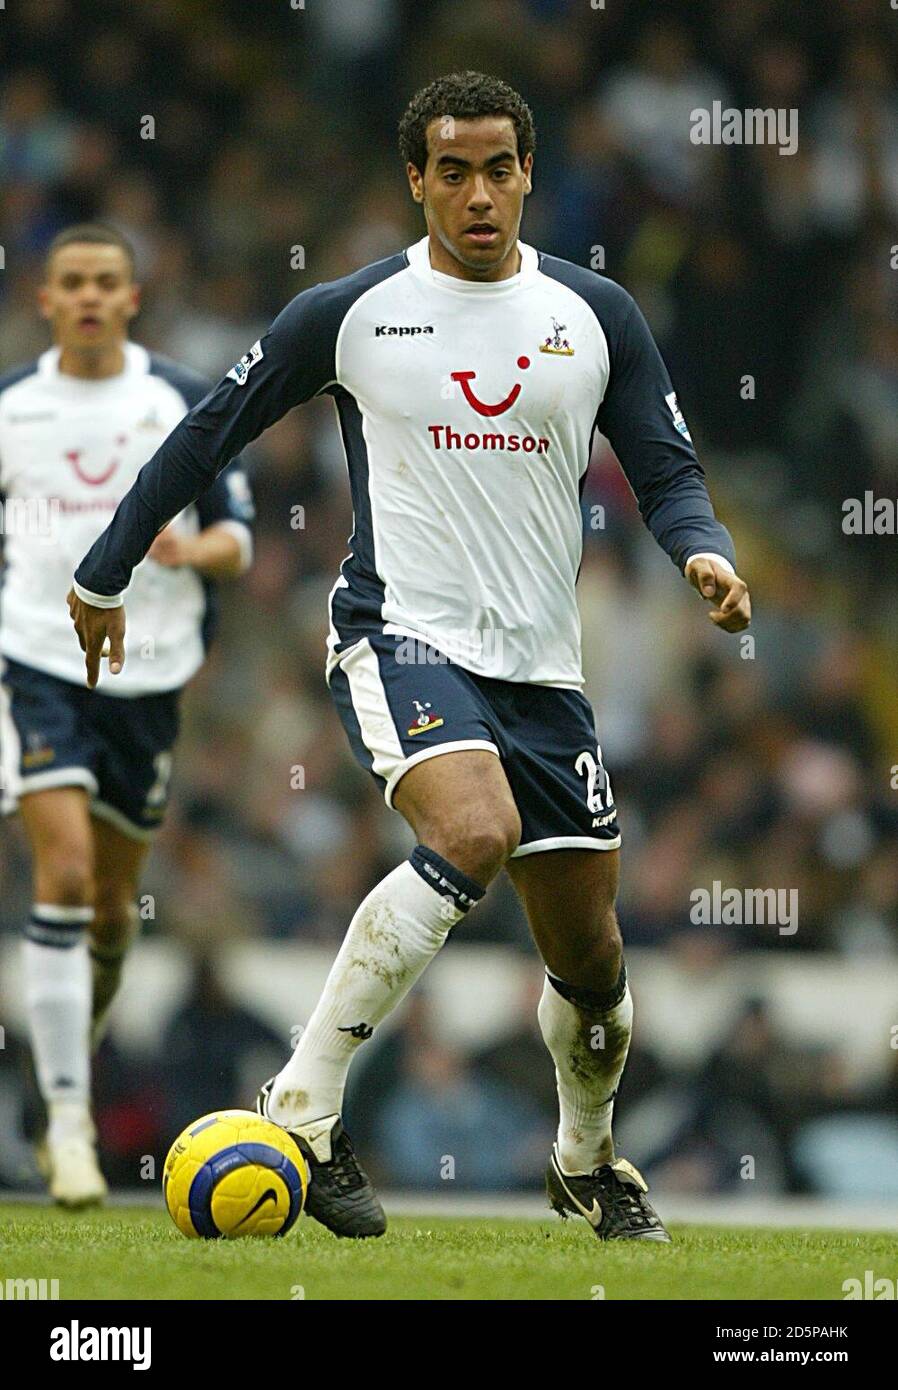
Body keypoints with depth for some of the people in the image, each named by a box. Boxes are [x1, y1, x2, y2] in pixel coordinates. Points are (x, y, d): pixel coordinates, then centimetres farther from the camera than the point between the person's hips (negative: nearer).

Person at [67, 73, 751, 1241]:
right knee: (474, 837, -33)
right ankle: (302, 1108, -25)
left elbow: (667, 474, 8)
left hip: (541, 663, 4)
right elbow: (209, 435, 8)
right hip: (401, 633, -4)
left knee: (590, 956, 7)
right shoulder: (350, 314, -1)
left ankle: (587, 1163, 36)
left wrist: (707, 555, -14)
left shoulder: (597, 315, 6)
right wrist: (105, 575, 13)